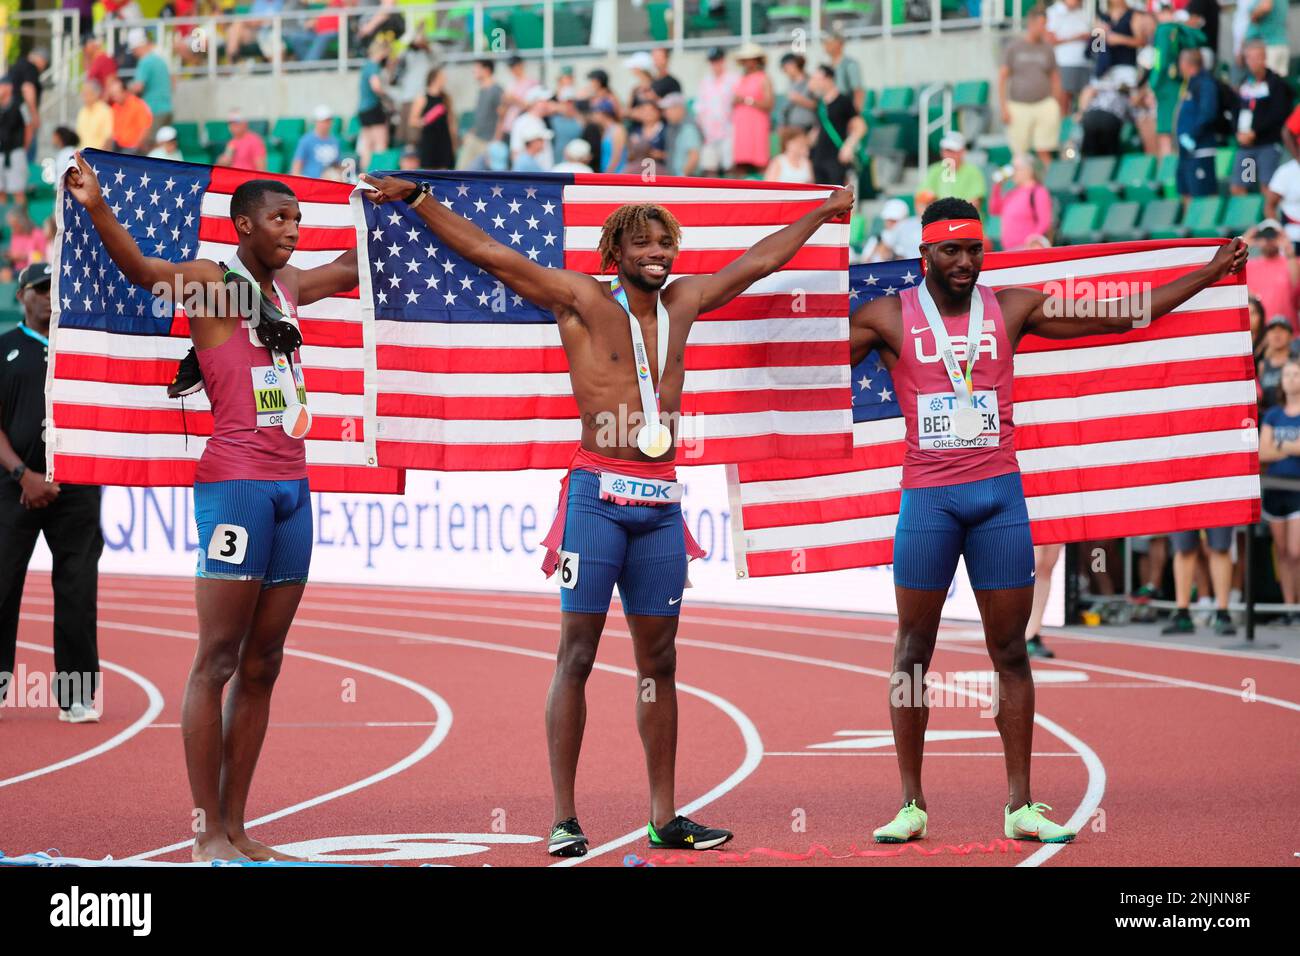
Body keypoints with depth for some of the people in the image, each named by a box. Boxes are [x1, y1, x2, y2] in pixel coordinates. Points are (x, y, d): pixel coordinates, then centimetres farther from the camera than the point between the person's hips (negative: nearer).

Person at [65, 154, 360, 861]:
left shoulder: (289, 286, 17)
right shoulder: (213, 282, -4)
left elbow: (354, 266, 37)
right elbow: (142, 270, -23)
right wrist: (96, 208, -37)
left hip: (293, 485, 8)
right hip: (236, 480, -8)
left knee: (262, 664, 7)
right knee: (217, 660, -7)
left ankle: (235, 826, 10)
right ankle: (207, 834, -6)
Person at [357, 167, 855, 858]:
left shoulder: (681, 303, 14)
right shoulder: (584, 301, 0)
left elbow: (759, 261, 27)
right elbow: (490, 255, -3)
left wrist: (822, 214, 36)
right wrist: (417, 200, -9)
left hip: (660, 502, 5)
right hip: (597, 493, -5)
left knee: (658, 659, 8)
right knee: (577, 652, -6)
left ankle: (664, 817, 12)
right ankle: (564, 819, -6)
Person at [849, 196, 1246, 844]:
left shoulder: (1013, 308, 7)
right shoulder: (889, 317, 3)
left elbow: (1122, 317, 10)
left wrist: (1208, 275, 8)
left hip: (1000, 494, 2)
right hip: (927, 496, -2)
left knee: (1010, 651, 2)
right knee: (913, 651, 0)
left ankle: (1021, 807, 6)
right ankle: (911, 805, 7)